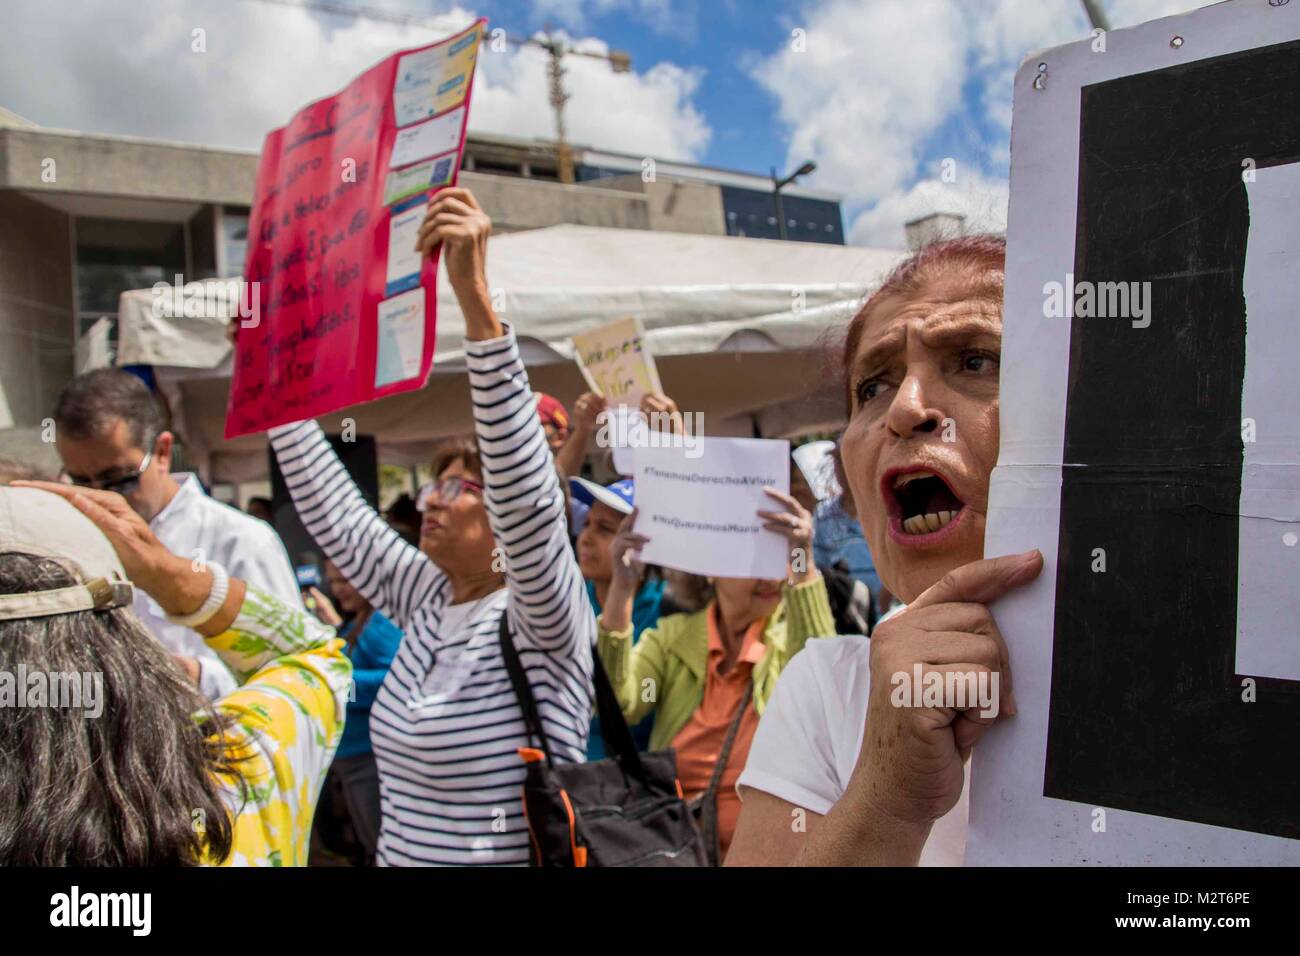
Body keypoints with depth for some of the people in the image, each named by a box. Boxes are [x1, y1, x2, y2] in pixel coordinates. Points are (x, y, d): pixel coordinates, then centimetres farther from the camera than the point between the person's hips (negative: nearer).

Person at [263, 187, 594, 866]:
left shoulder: (541, 621, -15)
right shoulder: (426, 597, 6)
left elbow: (526, 489, -32)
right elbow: (332, 514, 12)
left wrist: (474, 294, -39)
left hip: (513, 856, -7)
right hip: (395, 851, 7)